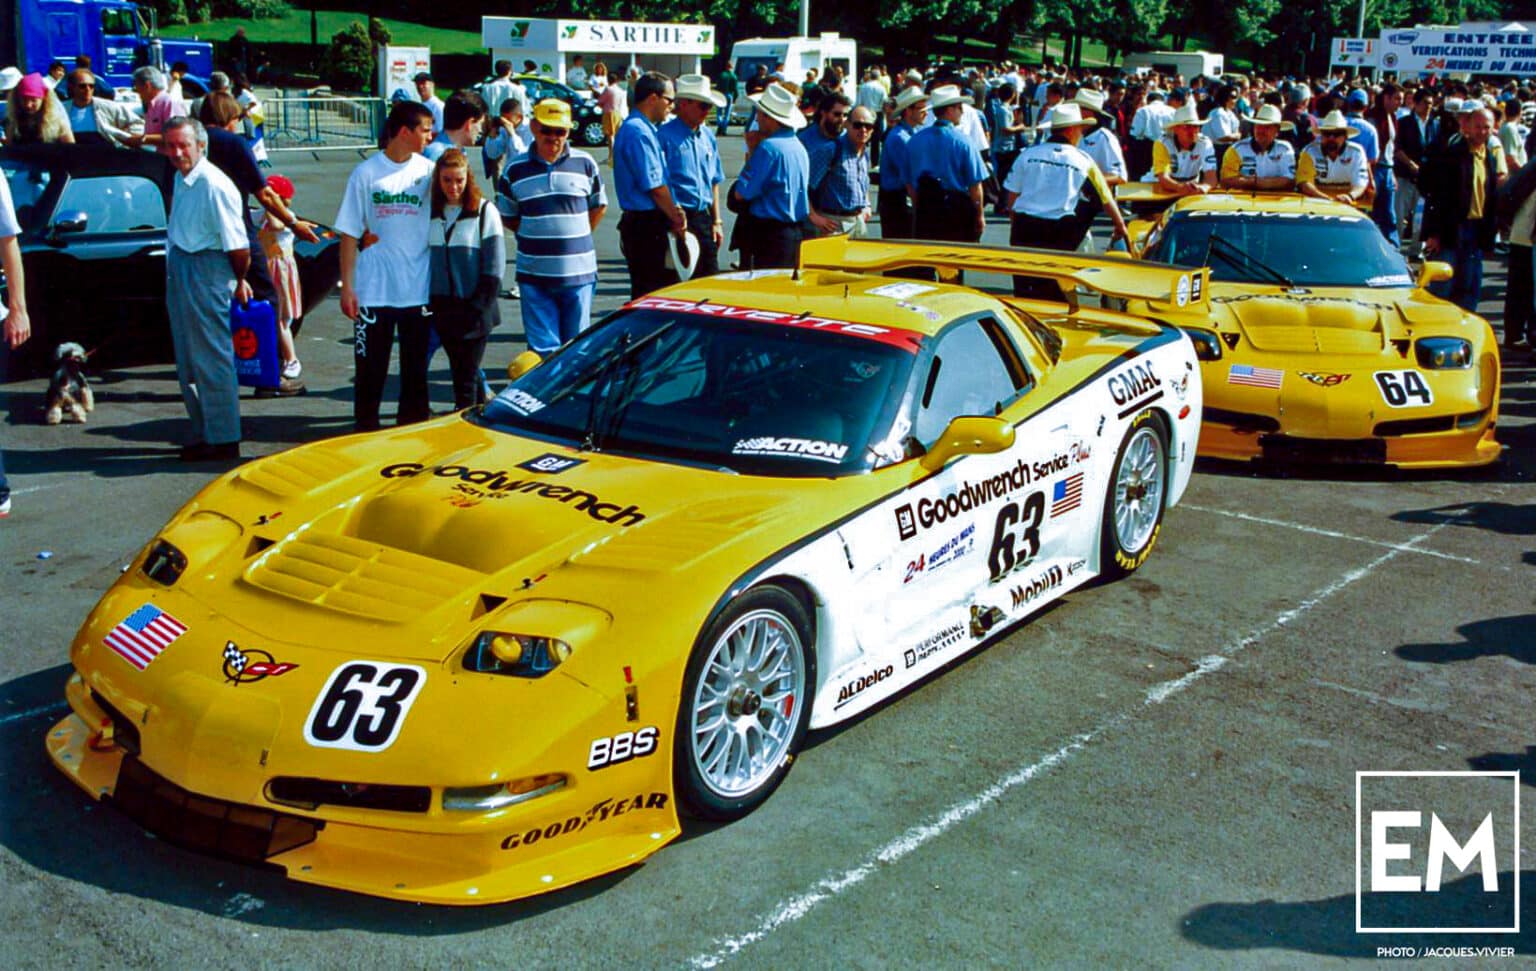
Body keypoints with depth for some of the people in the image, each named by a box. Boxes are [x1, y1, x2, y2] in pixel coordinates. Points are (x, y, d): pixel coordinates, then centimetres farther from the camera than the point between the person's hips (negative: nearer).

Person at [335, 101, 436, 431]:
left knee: (415, 367, 9)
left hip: (418, 289, 2)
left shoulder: (428, 171, 3)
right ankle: (366, 428, 17)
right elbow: (350, 233, 1)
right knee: (370, 367, 5)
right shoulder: (366, 172, -1)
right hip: (373, 289, -2)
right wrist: (347, 286, -4)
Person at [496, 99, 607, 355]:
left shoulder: (585, 163, 4)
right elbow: (506, 216, 12)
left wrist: (575, 236, 8)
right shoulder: (515, 169, 3)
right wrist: (537, 235, 4)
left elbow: (599, 206, 15)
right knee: (542, 348, 0)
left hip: (579, 273, 0)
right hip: (534, 275, 0)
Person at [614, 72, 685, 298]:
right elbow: (654, 186, -17)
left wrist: (674, 212, 4)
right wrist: (676, 219, -7)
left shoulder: (643, 128, 17)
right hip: (647, 227, -10)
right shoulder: (638, 132, -16)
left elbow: (659, 181, 17)